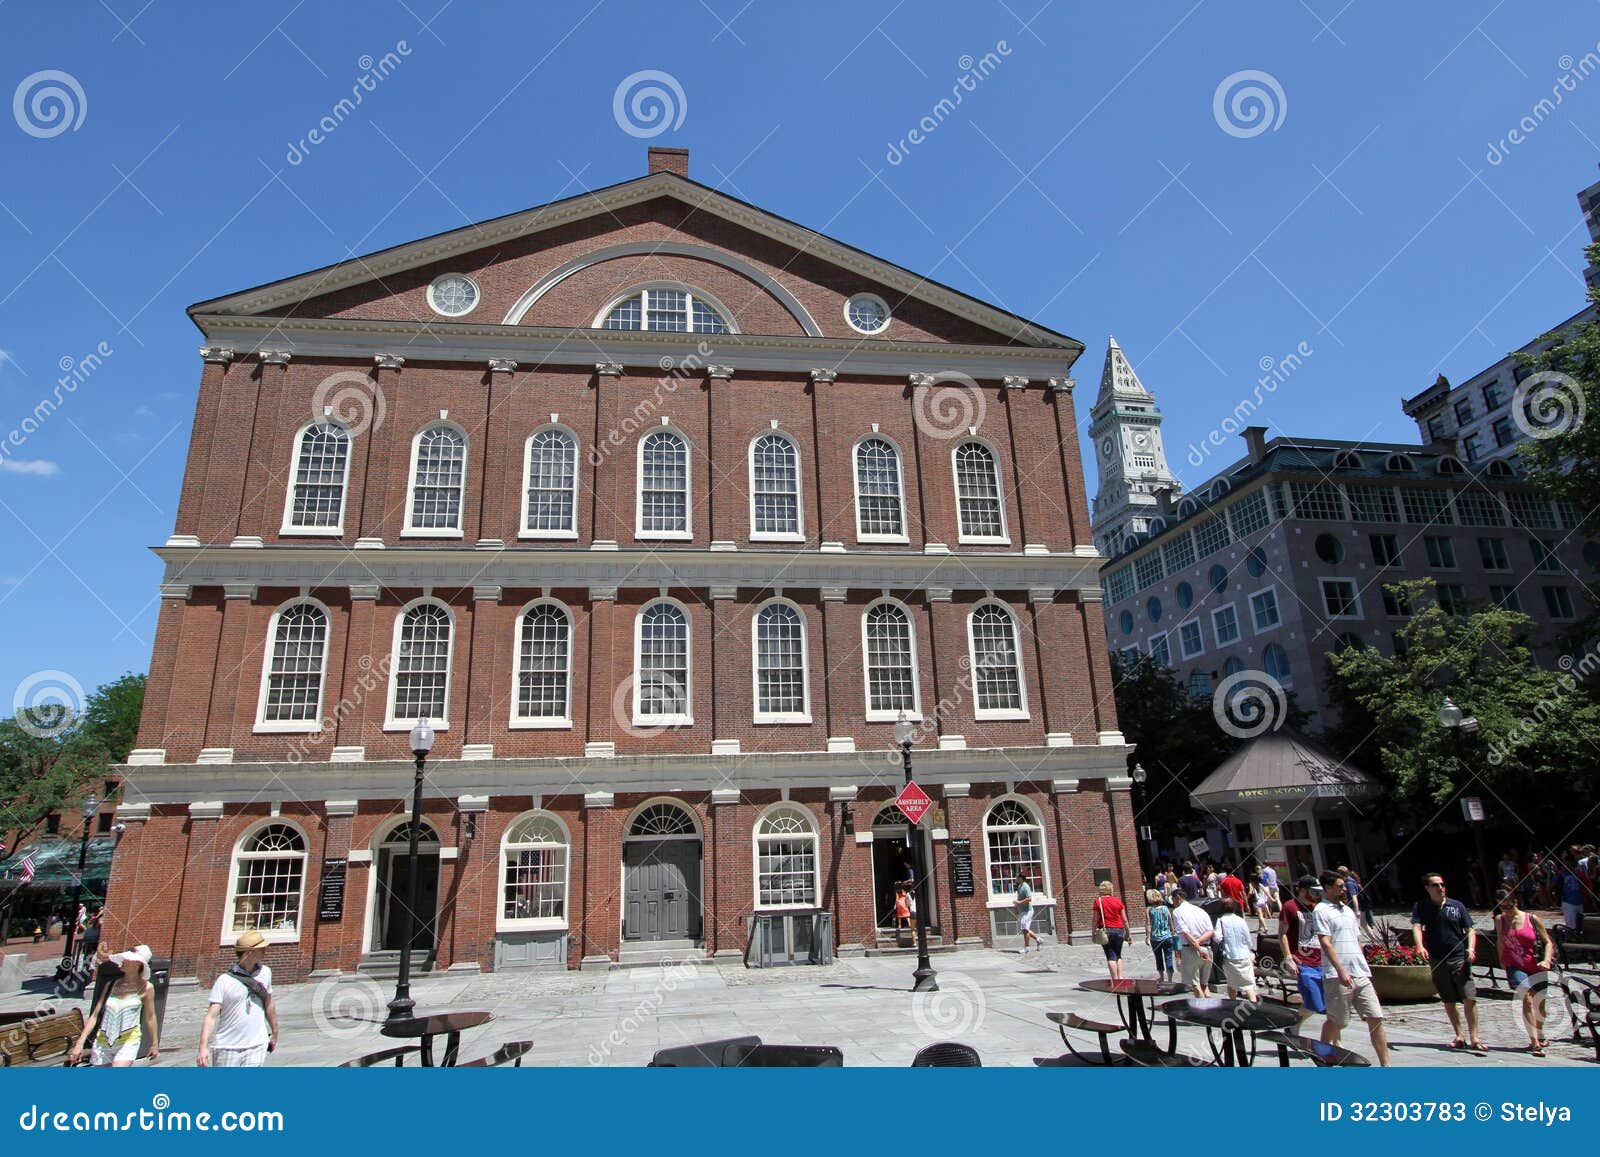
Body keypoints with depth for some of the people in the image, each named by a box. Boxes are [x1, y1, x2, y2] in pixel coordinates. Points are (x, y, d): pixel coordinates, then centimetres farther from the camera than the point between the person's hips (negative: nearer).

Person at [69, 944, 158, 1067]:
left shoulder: (145, 988, -7)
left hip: (128, 1042, -4)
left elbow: (150, 1017, 1)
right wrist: (80, 1043, -1)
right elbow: (95, 1015, 5)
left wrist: (154, 1044, 8)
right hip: (103, 1041, 4)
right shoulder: (112, 984, 2)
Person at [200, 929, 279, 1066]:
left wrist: (275, 1033, 23)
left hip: (257, 1046, 2)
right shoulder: (224, 981, -9)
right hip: (227, 1048, -2)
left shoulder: (265, 973, 4)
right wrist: (203, 1048, -23)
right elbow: (211, 1016, -13)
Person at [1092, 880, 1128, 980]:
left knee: (1111, 956, 0)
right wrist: (1128, 934, 14)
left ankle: (1115, 979, -7)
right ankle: (1120, 977, 7)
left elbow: (1095, 919, -5)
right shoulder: (1118, 901, 4)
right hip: (1119, 930, 3)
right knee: (1118, 955, 17)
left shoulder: (1098, 901, -3)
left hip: (1106, 931, -3)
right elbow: (1125, 920, 6)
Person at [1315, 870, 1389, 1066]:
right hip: (1337, 976, -7)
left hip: (1361, 975, 7)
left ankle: (1385, 1064, 7)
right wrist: (1341, 970, -21)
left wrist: (1365, 969, 17)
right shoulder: (1321, 910, -6)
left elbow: (1358, 941, 23)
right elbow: (1325, 943, -14)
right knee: (1336, 1022, 3)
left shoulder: (1348, 910, 18)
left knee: (1375, 1018, 1)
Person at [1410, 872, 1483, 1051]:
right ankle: (1459, 1036, 20)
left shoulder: (1457, 905, 6)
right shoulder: (1422, 907, 1)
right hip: (1437, 961, 0)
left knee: (1470, 998, -9)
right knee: (1449, 1001, 8)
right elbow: (1416, 927, -11)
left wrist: (1471, 948, -11)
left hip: (1460, 959, 0)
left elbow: (1470, 929, 7)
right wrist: (1420, 946, -28)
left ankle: (1474, 1038, -2)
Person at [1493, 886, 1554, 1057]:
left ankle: (1540, 1037, 41)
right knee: (1527, 999, -21)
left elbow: (1548, 942, -1)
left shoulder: (1532, 919, -3)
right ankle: (1534, 1042, -25)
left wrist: (1546, 960, -16)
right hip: (1515, 967, -1)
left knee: (1540, 1004, 14)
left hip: (1535, 967, 1)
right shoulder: (1499, 920, 2)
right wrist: (1502, 961, 10)